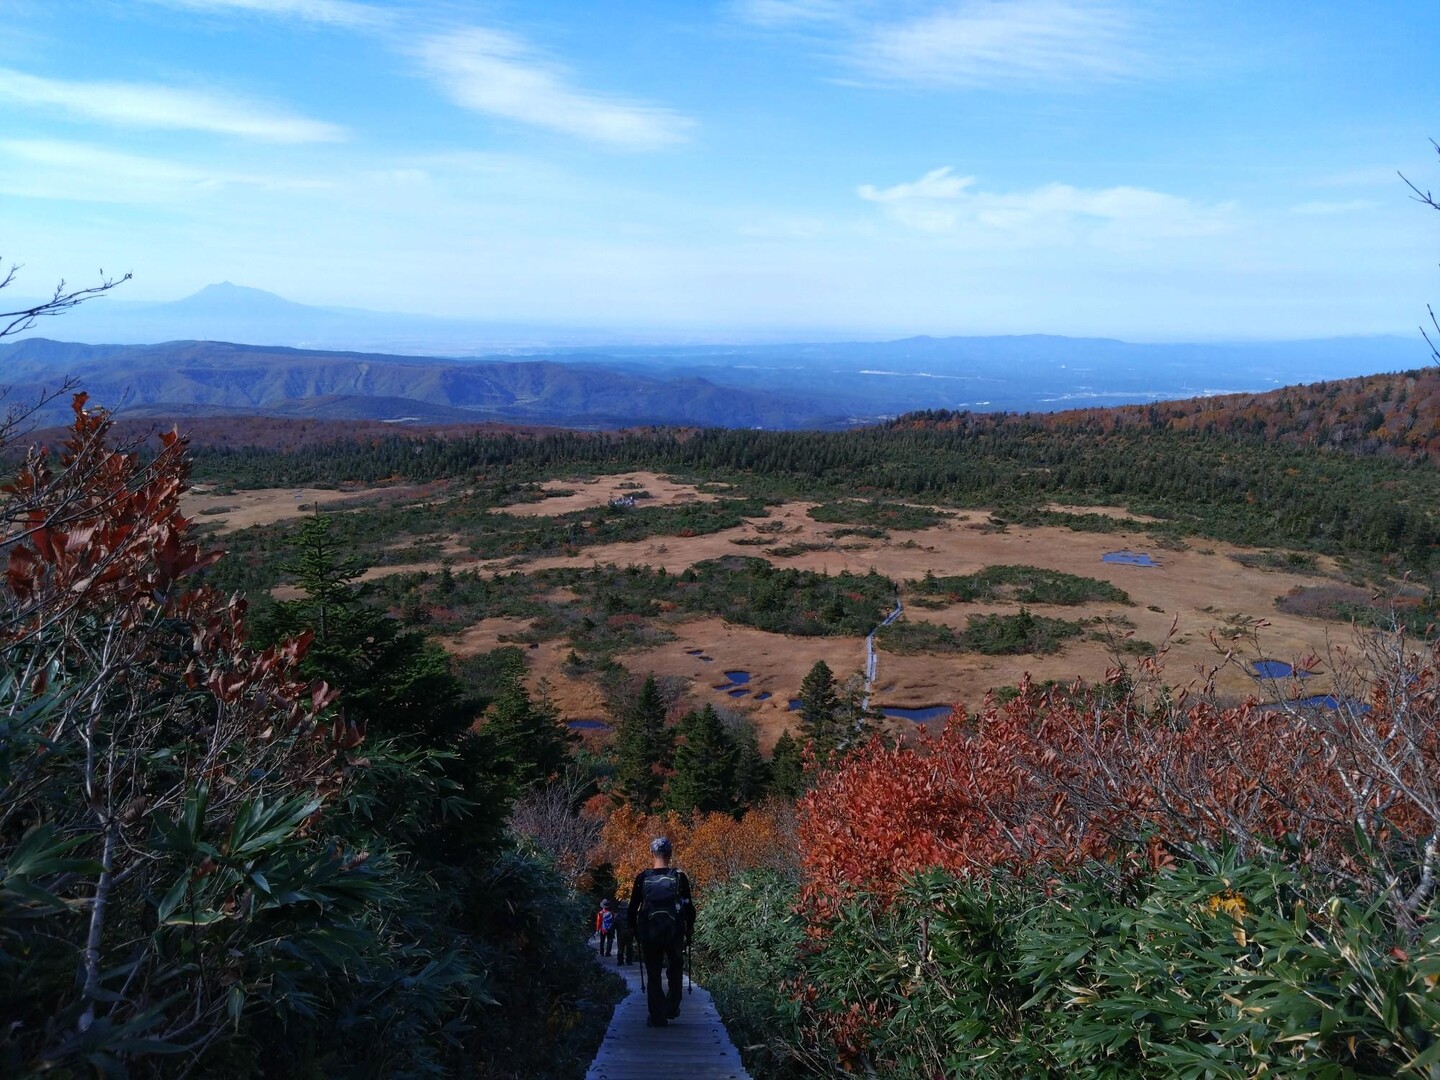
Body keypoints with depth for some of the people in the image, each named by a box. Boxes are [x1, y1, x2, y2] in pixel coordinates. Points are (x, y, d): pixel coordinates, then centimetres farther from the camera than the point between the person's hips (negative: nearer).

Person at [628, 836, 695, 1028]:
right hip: (674, 933, 0)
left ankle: (657, 1017, 9)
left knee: (653, 975, 10)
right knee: (675, 970, 22)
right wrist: (690, 929, 11)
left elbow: (633, 907, 2)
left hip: (649, 934, 0)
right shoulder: (679, 877, -6)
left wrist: (633, 929, 16)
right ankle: (672, 1008, 19)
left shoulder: (642, 878, -4)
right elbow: (689, 907, -2)